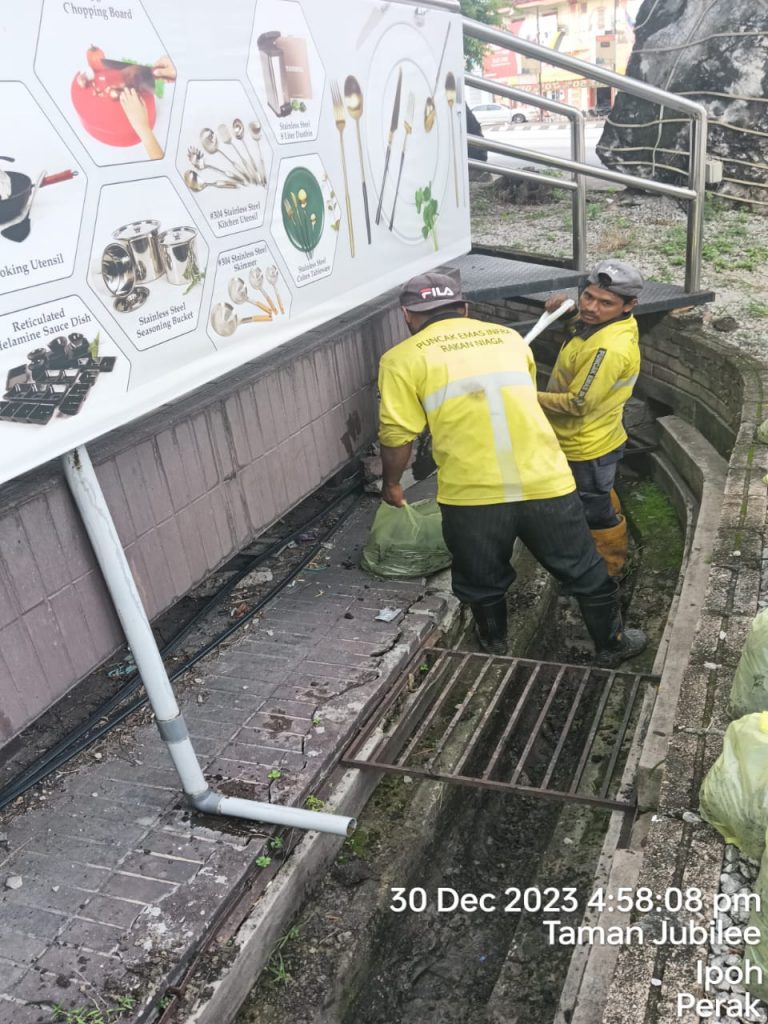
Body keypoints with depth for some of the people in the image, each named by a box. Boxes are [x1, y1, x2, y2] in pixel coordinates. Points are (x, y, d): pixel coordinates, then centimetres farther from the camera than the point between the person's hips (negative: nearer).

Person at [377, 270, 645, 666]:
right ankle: (612, 645, 40)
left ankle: (495, 652, 42)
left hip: (471, 495, -2)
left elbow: (397, 434, -2)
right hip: (545, 483, 3)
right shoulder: (508, 336, 15)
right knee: (584, 571, 22)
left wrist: (391, 483, 15)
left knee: (482, 585, 22)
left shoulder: (403, 359, 3)